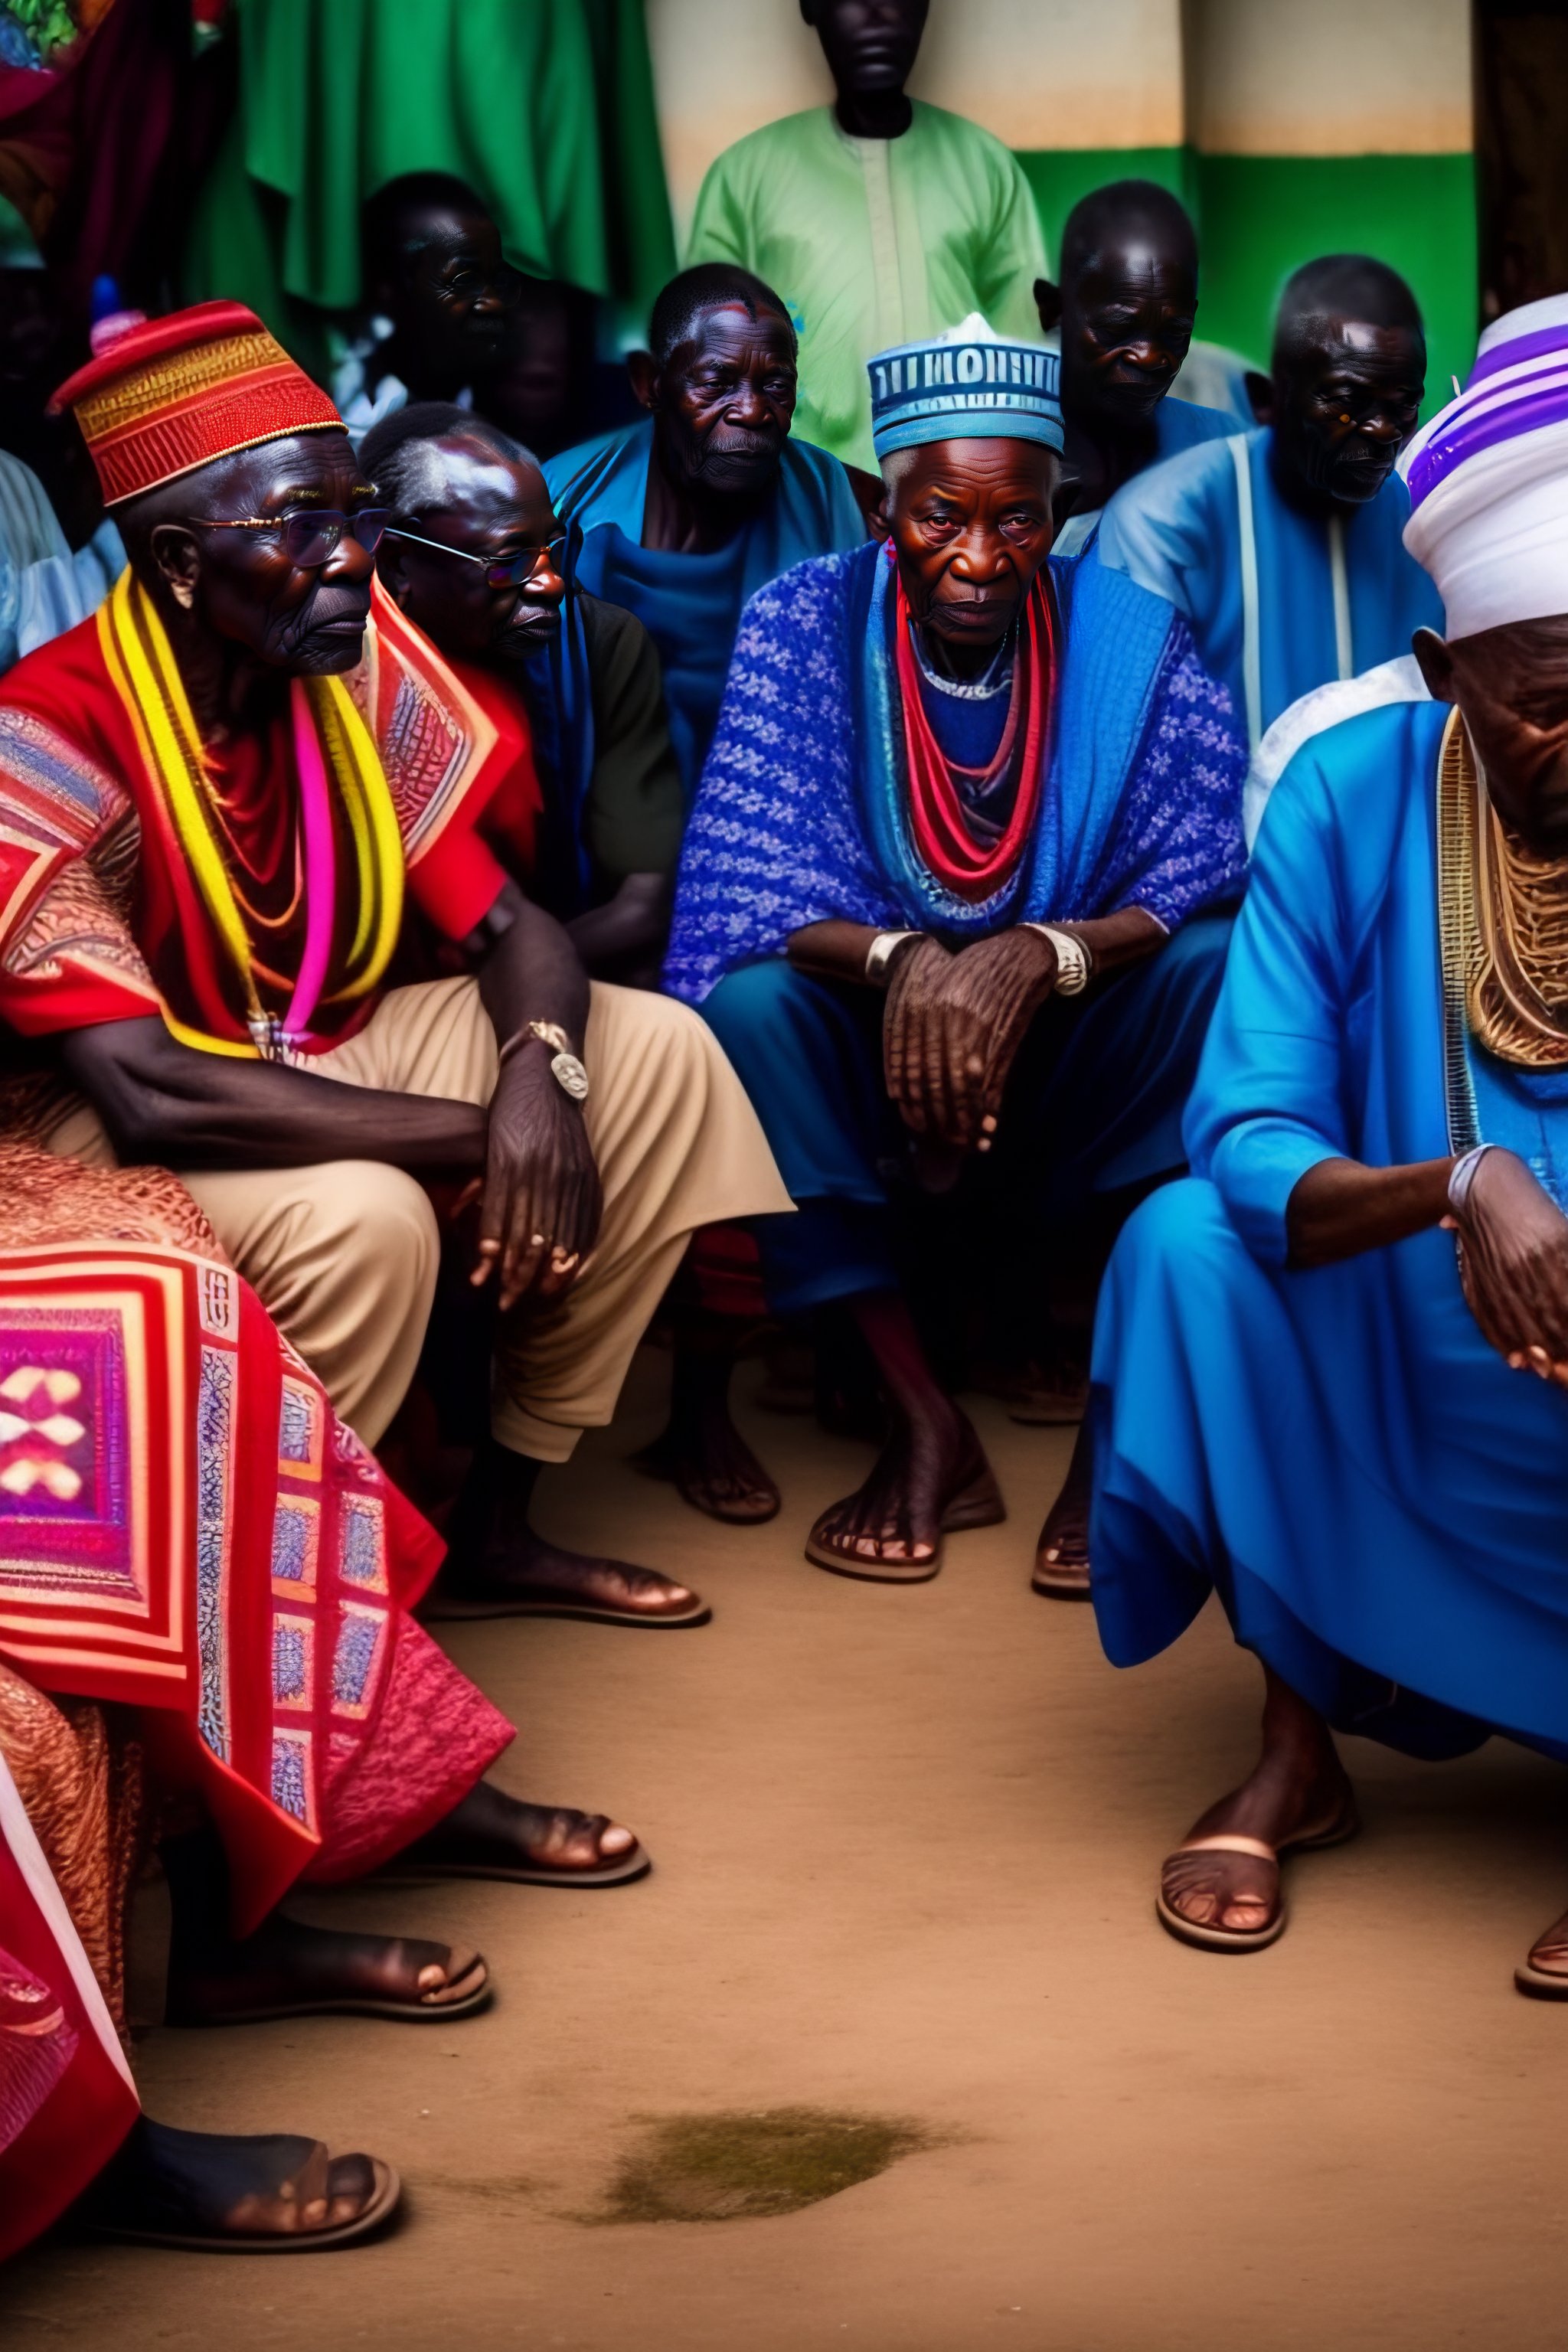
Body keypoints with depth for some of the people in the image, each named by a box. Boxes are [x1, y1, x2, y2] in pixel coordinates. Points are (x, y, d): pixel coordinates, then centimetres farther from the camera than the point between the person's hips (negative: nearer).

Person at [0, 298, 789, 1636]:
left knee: (657, 1053, -3)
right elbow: (149, 1093, -34)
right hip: (110, 1147, -8)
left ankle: (497, 1527, 3)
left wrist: (541, 1066, -25)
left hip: (316, 1055, 8)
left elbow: (504, 926, 0)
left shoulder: (356, 661, -7)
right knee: (365, 1216, -36)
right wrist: (476, 1135, -31)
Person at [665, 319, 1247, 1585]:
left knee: (1219, 964, -26)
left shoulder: (1128, 635, -8)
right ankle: (926, 1426, -24)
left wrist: (1040, 957, -36)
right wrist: (899, 961, -37)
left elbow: (1205, 880, -17)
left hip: (1072, 1067, 1)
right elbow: (746, 891, -17)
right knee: (748, 1000, -29)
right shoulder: (804, 623, -9)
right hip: (866, 1052, 0)